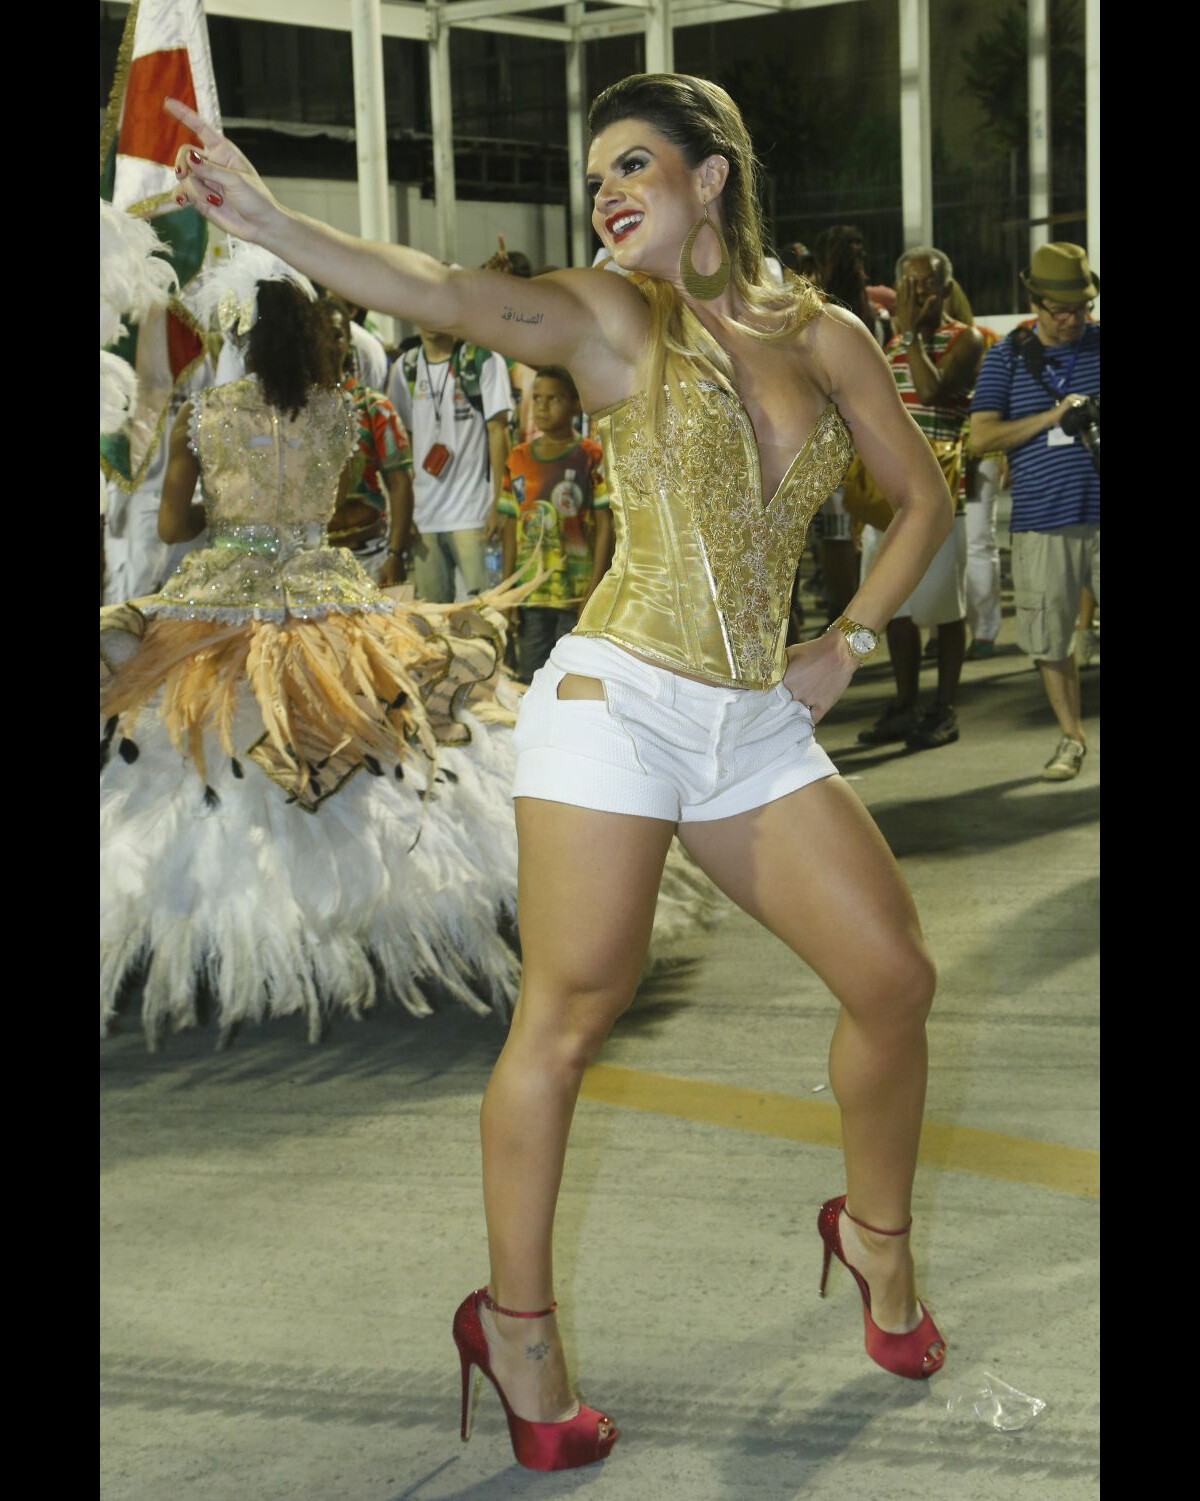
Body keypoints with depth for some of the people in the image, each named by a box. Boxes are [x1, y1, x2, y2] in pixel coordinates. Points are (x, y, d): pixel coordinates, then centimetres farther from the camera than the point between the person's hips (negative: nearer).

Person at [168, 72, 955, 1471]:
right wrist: (270, 222, -36)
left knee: (894, 978, 5)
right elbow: (440, 292, -20)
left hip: (758, 724, 5)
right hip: (619, 699, -4)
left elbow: (922, 497, 20)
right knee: (567, 1018, -4)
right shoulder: (615, 318, -2)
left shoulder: (829, 337, 9)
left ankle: (874, 1231, 30)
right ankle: (517, 1324, 10)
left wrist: (848, 642, 9)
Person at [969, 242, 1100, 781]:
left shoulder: (1099, 344, 7)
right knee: (1051, 641, 6)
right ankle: (1071, 737, 22)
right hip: (1043, 523, 0)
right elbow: (981, 437, 0)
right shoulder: (1007, 357, 6)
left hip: (1097, 515, 0)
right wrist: (1052, 417, -10)